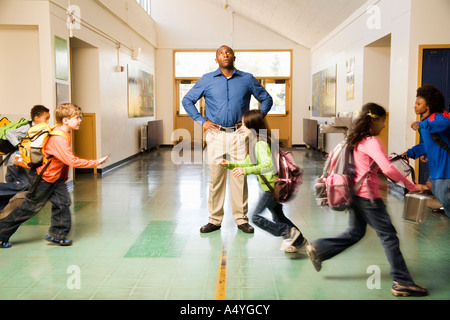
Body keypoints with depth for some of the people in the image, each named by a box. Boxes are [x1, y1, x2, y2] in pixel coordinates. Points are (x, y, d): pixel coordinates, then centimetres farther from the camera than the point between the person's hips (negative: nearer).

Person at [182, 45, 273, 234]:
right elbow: (187, 100, 13)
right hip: (216, 135, 0)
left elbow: (266, 99, 17)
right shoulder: (207, 80, 8)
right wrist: (201, 121, 4)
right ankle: (215, 220, 13)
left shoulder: (247, 79, 9)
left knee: (240, 177, 2)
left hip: (239, 135, 0)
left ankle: (241, 219, 13)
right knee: (215, 179, 2)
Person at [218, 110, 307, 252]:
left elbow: (268, 164, -32)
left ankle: (290, 232, -4)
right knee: (278, 217, 22)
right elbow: (247, 164, 19)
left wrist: (246, 171, -37)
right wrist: (229, 165, 8)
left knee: (256, 217, -9)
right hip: (272, 186, 11)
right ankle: (299, 240, 32)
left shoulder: (261, 144, -18)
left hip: (272, 187, -11)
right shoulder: (254, 143, 13)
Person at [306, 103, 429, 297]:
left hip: (355, 193, 9)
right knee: (388, 236, 0)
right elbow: (388, 169, -26)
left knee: (355, 233, 20)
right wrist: (411, 186, -18)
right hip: (368, 196, -9)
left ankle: (318, 249, 19)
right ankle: (402, 282, 6)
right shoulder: (372, 142, -17)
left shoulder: (357, 139, 10)